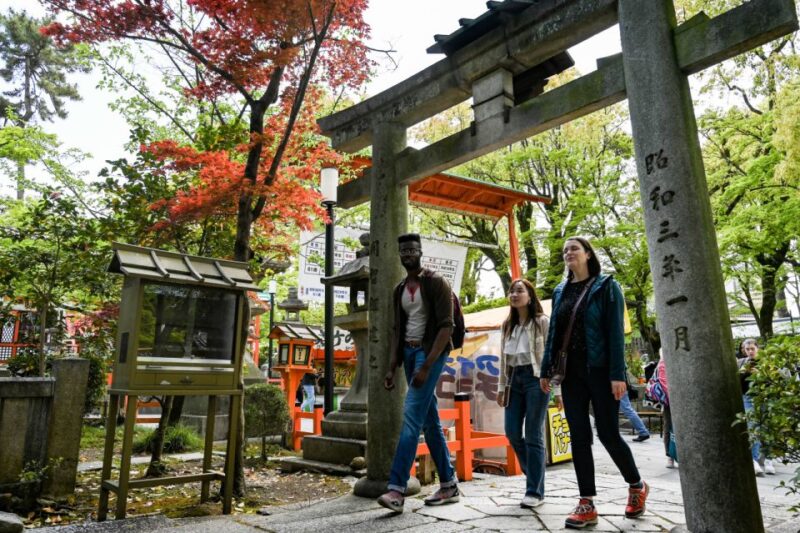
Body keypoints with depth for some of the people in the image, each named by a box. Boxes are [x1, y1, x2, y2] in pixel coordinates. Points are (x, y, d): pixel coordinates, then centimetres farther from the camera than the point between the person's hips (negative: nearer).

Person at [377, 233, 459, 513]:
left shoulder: (436, 283, -8)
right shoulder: (400, 289, 14)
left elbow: (446, 327, -14)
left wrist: (426, 366, -21)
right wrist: (392, 367, 8)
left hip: (431, 352, -7)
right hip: (409, 352, 7)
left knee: (411, 417, -16)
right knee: (429, 421, 10)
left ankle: (397, 489, -15)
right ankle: (449, 486, 19)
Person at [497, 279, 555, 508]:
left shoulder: (542, 322, -4)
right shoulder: (508, 325, 14)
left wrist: (558, 390, -10)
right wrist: (502, 387, 13)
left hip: (536, 378, -6)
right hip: (514, 379, 6)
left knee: (533, 436, -3)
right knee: (512, 433, 4)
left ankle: (535, 491, 8)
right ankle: (534, 474, 27)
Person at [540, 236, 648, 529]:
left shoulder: (606, 286, -3)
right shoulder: (560, 291, 12)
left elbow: (615, 332, -10)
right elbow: (553, 332, 13)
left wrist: (618, 374, -17)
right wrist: (547, 369, 8)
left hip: (600, 371, -5)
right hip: (571, 373, 5)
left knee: (608, 433, 2)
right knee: (579, 436, 4)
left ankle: (637, 485, 29)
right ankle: (587, 504, 11)